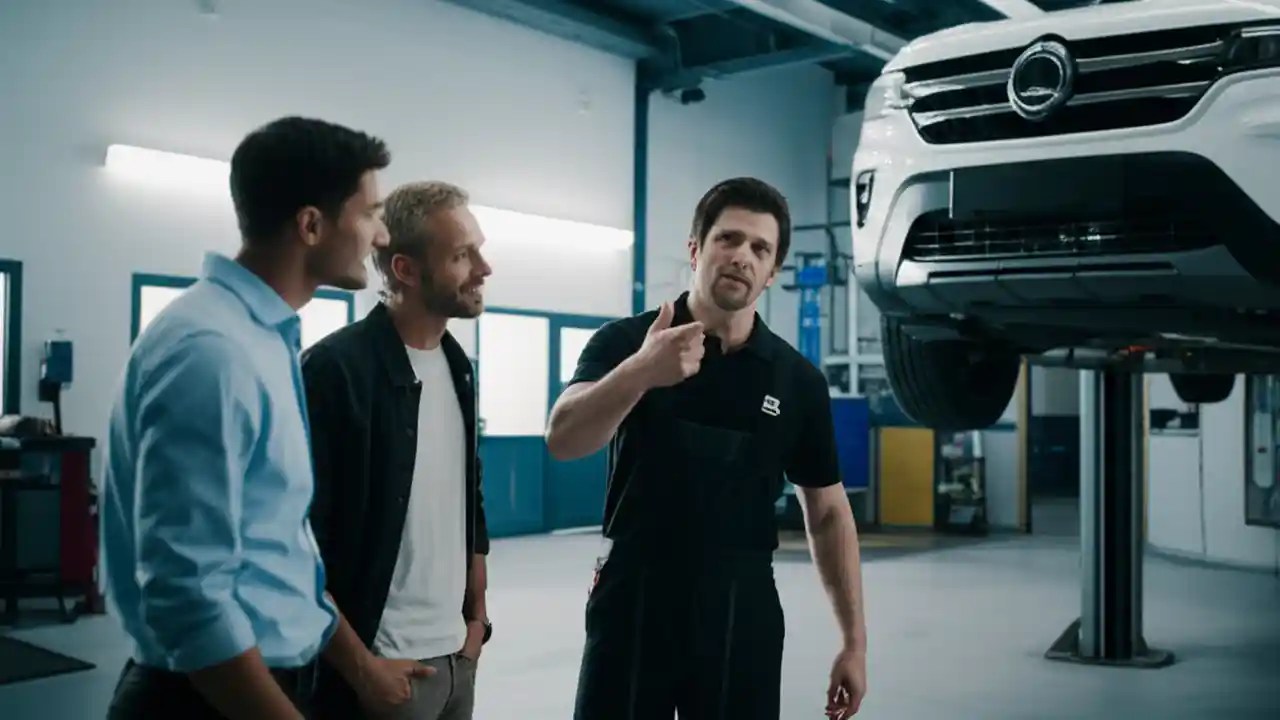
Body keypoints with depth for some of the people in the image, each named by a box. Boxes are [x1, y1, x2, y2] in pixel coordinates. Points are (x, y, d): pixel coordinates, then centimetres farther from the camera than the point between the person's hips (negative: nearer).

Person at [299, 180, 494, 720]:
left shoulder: (457, 365, 8)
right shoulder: (336, 367, -14)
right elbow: (305, 529, -15)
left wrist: (477, 614, 12)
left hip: (457, 653, 7)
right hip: (380, 663, -7)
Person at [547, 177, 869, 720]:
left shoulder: (799, 380, 1)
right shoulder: (625, 342, -6)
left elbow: (828, 513, 7)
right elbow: (562, 441, -22)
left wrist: (853, 639, 3)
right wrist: (641, 371, -39)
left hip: (742, 608, 2)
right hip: (633, 600, -2)